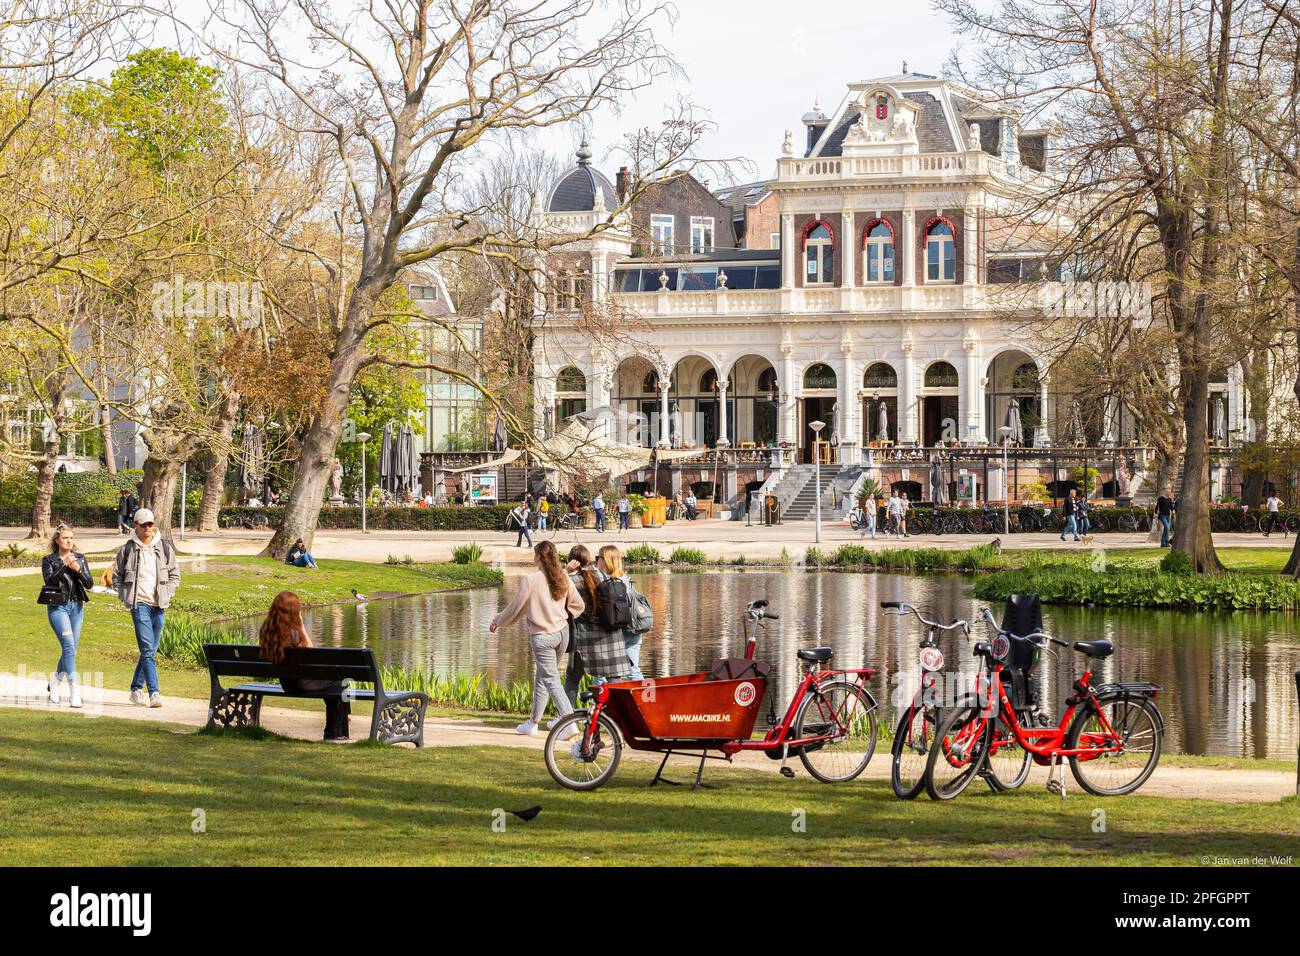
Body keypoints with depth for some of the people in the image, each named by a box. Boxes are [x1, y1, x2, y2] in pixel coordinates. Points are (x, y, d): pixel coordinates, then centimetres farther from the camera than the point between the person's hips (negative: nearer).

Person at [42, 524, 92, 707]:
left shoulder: (80, 558, 10)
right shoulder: (49, 560, 1)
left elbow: (89, 584, 3)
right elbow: (49, 581, -14)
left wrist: (78, 569, -13)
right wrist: (64, 566, -22)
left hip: (77, 606, 4)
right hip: (57, 607, -4)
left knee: (70, 649, 9)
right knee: (68, 645, -19)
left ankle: (56, 680, 34)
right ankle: (74, 688, -24)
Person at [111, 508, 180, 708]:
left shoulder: (165, 547, 8)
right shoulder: (127, 549, 3)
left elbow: (175, 575, 15)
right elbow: (116, 577, 11)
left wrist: (167, 595, 2)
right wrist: (125, 597, 0)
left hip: (159, 605, 4)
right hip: (139, 603, -4)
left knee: (150, 650, 10)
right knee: (147, 650, -14)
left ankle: (136, 688, 25)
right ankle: (154, 693, -19)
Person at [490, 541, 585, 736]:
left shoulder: (530, 580, -15)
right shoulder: (563, 578, 1)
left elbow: (515, 608, -6)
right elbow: (578, 605, 10)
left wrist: (497, 621, 12)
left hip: (542, 636, -6)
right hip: (562, 632, 6)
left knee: (551, 679, -5)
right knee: (542, 677, 18)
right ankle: (533, 722, 27)